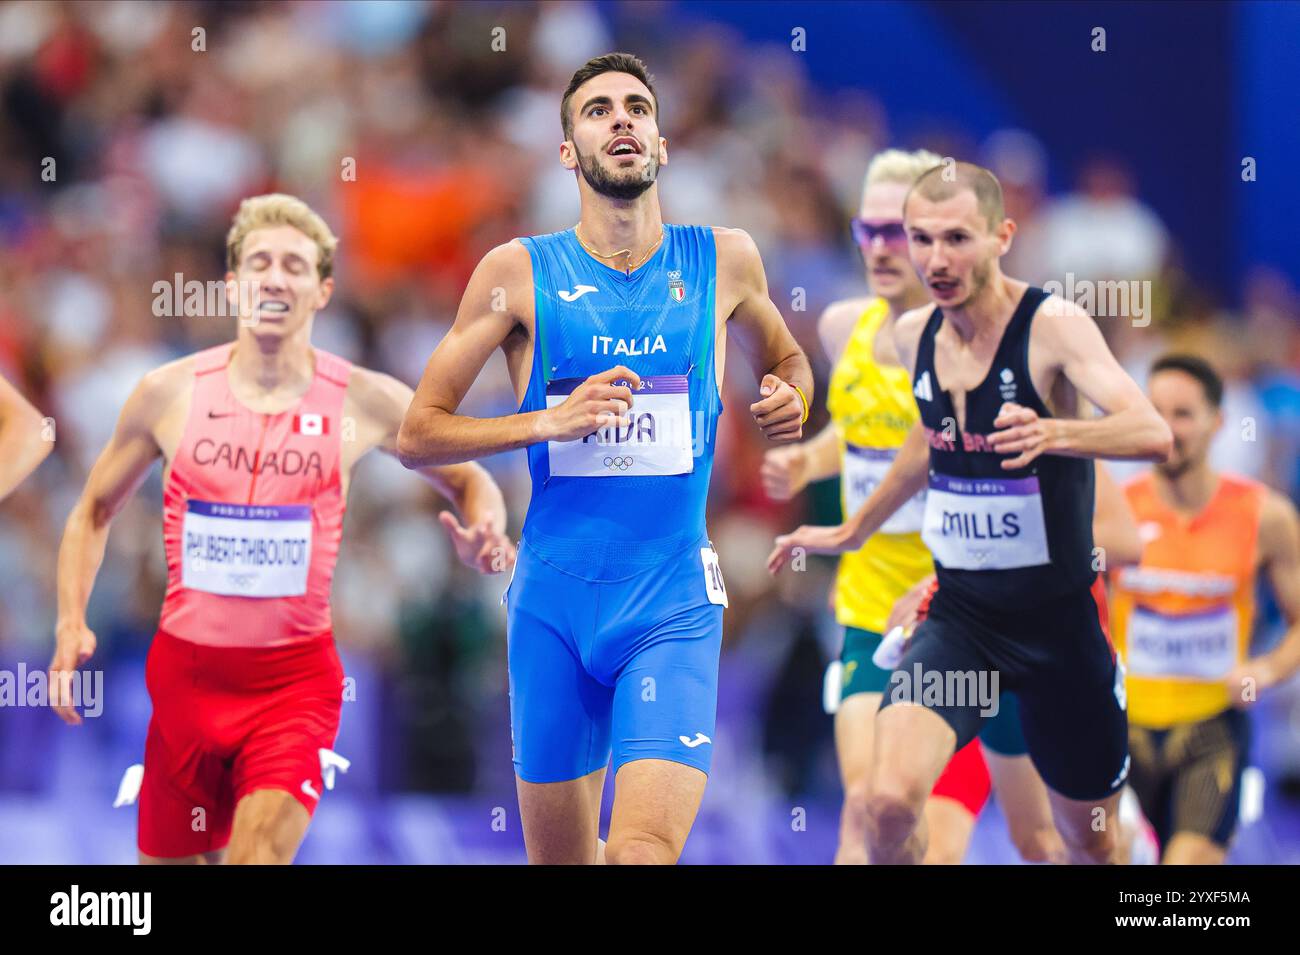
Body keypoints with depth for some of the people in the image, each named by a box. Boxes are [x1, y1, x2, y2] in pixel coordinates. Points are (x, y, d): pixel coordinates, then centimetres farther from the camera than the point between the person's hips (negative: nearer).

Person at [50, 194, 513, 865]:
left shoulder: (366, 402, -3)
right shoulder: (170, 393, -1)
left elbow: (469, 481, 13)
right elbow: (93, 512, 12)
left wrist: (484, 535, -10)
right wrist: (71, 625, -2)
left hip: (296, 677, -2)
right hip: (186, 669, 2)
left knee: (261, 850, -24)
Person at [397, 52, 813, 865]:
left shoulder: (723, 261, 4)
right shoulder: (520, 272, -1)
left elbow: (783, 357, 25)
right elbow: (418, 435, 0)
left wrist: (791, 399, 2)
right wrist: (548, 422, -14)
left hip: (672, 597, 0)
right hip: (555, 595, 1)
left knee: (646, 852, -21)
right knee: (560, 860, 11)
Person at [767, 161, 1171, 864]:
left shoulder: (1053, 326, -17)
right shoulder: (915, 336, 1)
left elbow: (1152, 435, -32)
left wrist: (1051, 435, -50)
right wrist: (852, 532, 32)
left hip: (1058, 620, -3)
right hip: (957, 614, 3)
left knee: (1092, 844, 12)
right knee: (889, 803, -22)